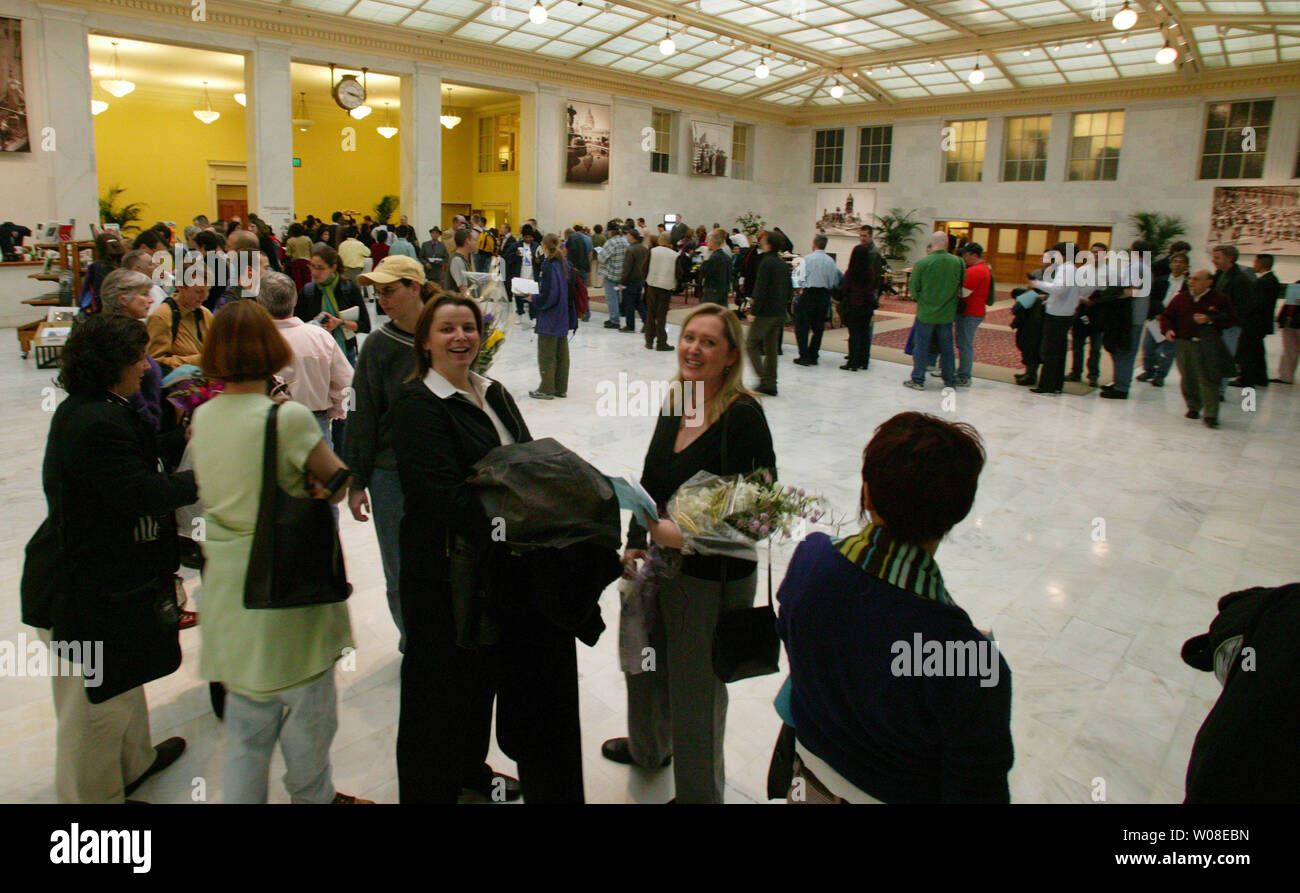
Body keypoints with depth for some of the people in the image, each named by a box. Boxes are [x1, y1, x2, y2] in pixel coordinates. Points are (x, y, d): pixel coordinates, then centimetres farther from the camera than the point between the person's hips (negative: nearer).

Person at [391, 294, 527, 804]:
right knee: (438, 683, 8)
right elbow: (445, 494, -25)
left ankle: (471, 767, 45)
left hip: (495, 562, 8)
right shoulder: (417, 403, -15)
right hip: (442, 573, -8)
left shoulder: (493, 393, 9)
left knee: (485, 670, 22)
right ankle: (431, 786, 30)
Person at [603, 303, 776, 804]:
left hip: (713, 579, -7)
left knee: (696, 686, 10)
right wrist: (636, 544, -1)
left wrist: (688, 535, -29)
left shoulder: (743, 415, -20)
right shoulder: (675, 404, 1)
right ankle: (648, 747, 57)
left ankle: (699, 790, 38)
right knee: (645, 664, 26)